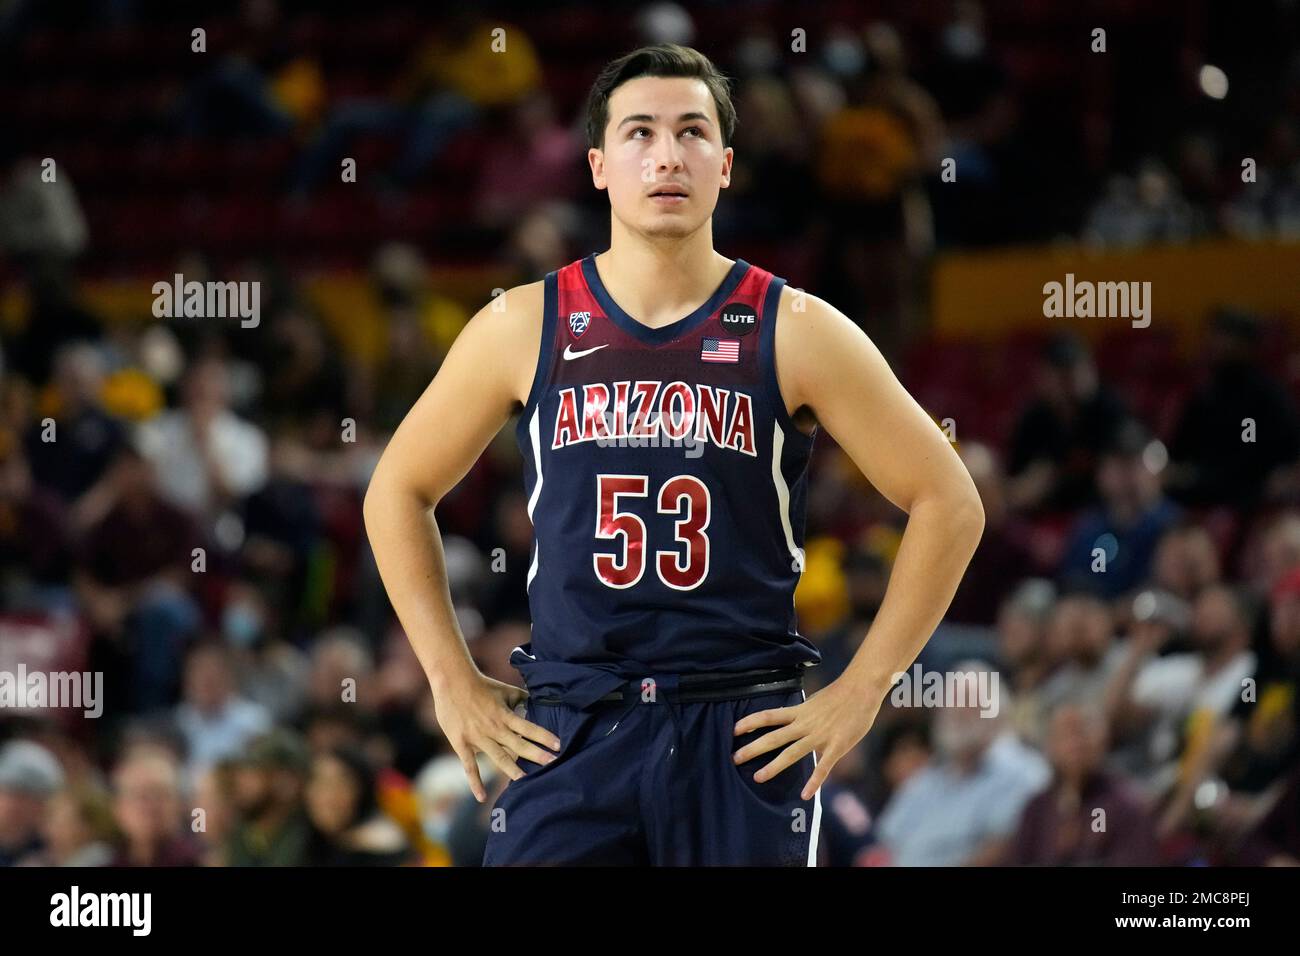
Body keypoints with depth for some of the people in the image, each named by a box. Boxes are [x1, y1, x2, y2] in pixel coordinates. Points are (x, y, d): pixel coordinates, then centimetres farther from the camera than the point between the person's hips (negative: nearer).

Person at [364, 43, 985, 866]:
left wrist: (861, 692, -2)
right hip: (569, 732, 1)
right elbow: (399, 492, 15)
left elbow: (949, 504, 3)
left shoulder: (796, 334, 0)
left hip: (746, 737, -1)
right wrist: (455, 682, 7)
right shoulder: (523, 329, 4)